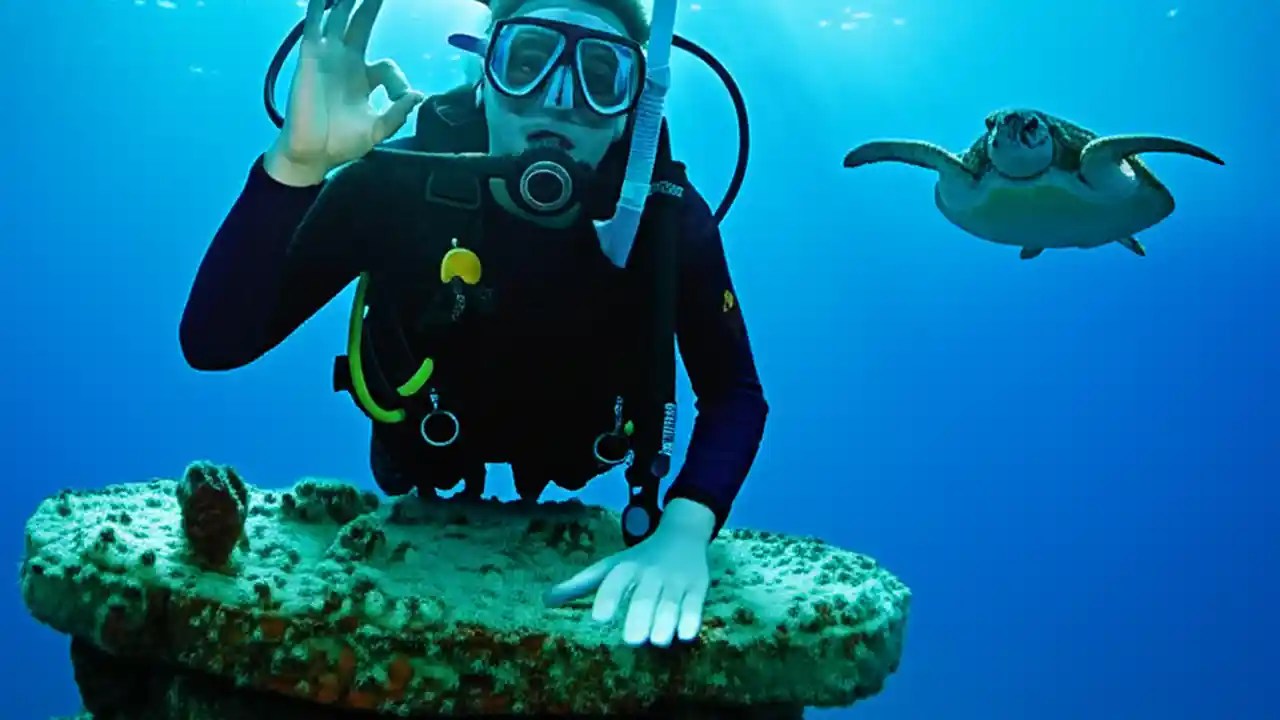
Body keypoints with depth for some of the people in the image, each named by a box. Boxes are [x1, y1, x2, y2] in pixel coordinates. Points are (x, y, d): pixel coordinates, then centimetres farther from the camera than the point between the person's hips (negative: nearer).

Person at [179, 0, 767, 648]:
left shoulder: (666, 213, -33)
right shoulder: (399, 182, -37)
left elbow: (734, 394, -30)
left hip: (567, 447, 1)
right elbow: (211, 344, -43)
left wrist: (683, 529, -52)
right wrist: (298, 162, -60)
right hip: (426, 441, 0)